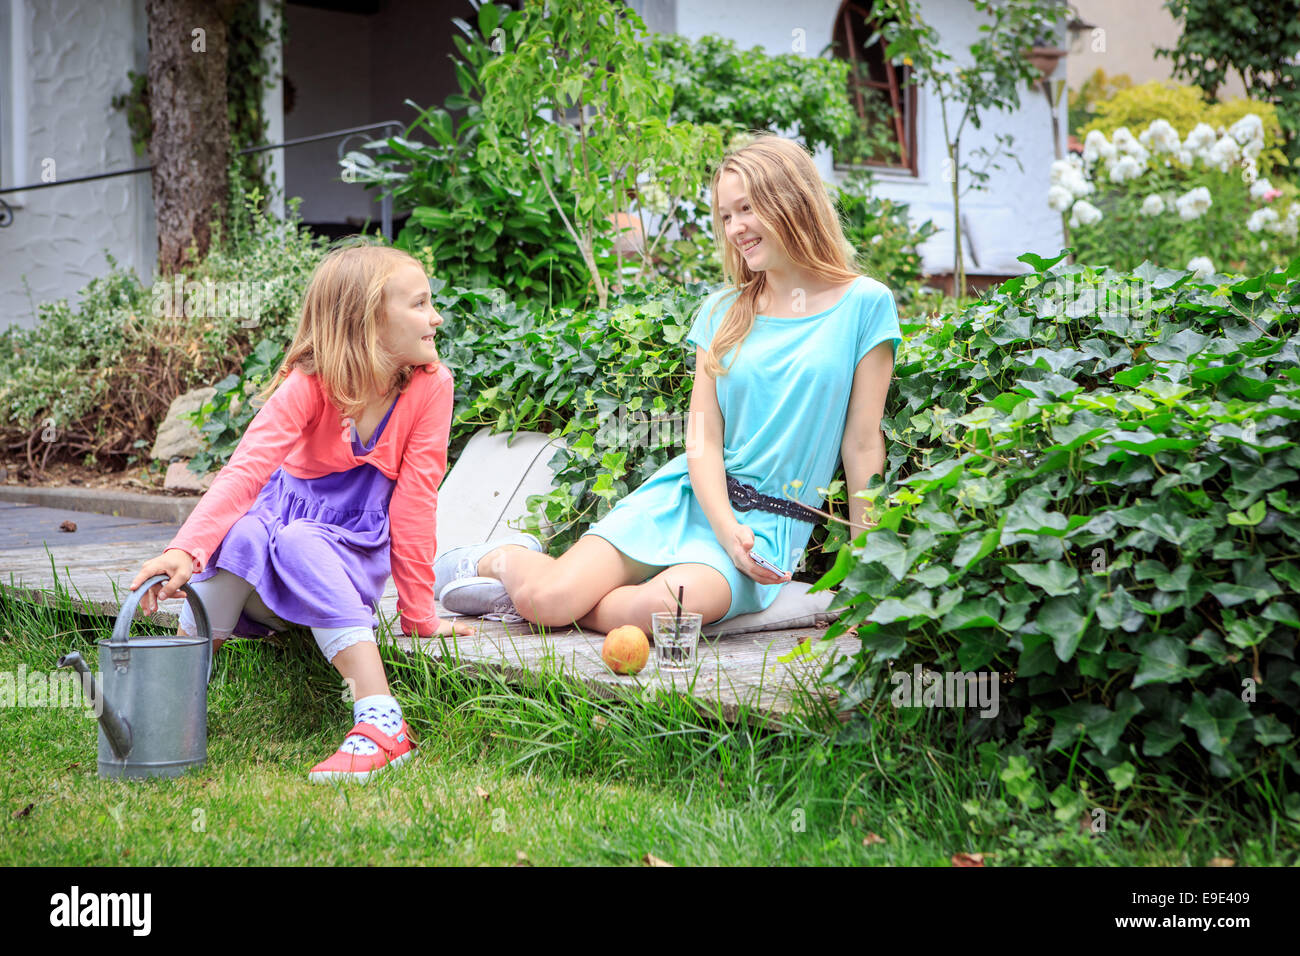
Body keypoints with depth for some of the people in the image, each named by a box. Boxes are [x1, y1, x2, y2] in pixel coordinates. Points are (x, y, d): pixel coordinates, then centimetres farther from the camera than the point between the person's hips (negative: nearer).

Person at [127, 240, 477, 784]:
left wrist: (418, 613, -10)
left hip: (358, 549, -1)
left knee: (299, 543, -35)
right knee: (242, 535, -33)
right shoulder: (310, 384, -15)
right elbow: (247, 469, -28)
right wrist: (186, 549, -45)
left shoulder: (430, 385, -13)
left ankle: (381, 725, -46)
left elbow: (414, 497, -11)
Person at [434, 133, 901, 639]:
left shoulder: (864, 304, -2)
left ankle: (534, 591, -5)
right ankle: (498, 558, 17)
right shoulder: (723, 311, 8)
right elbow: (702, 437, 1)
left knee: (660, 609, -33)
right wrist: (727, 530, -16)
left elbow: (862, 444, -3)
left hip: (772, 526, -2)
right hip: (688, 498, 3)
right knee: (547, 599, -18)